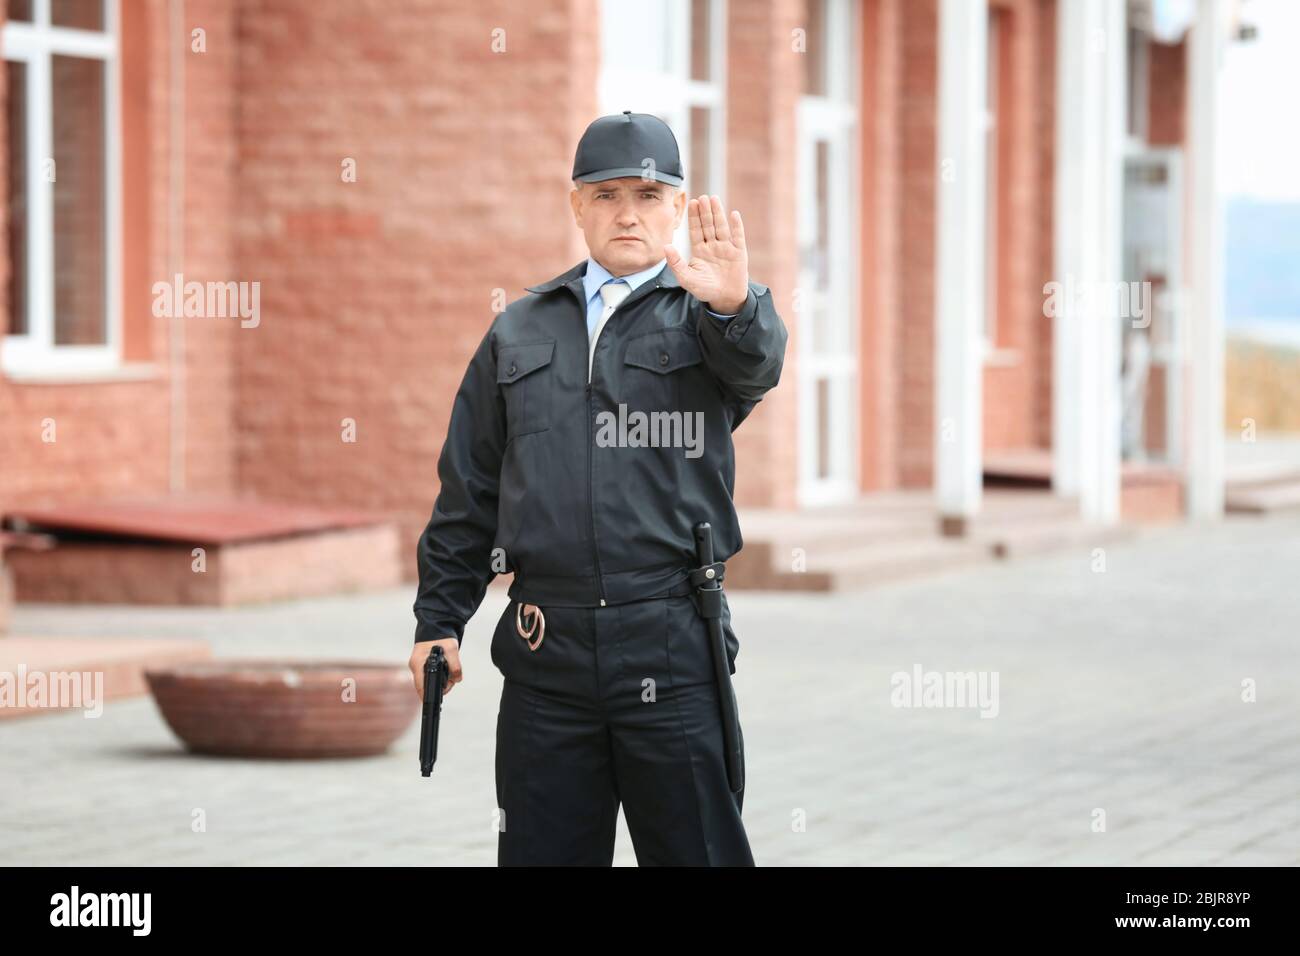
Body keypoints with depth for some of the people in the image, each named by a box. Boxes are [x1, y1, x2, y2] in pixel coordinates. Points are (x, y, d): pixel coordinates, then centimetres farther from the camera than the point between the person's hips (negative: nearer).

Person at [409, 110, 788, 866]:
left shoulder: (705, 316, 7)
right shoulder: (520, 333, 15)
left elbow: (755, 363, -19)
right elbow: (468, 490, 16)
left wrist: (734, 305, -41)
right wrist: (439, 621, 10)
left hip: (673, 654, -3)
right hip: (545, 655, 3)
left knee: (699, 851, 1)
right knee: (539, 853, 6)